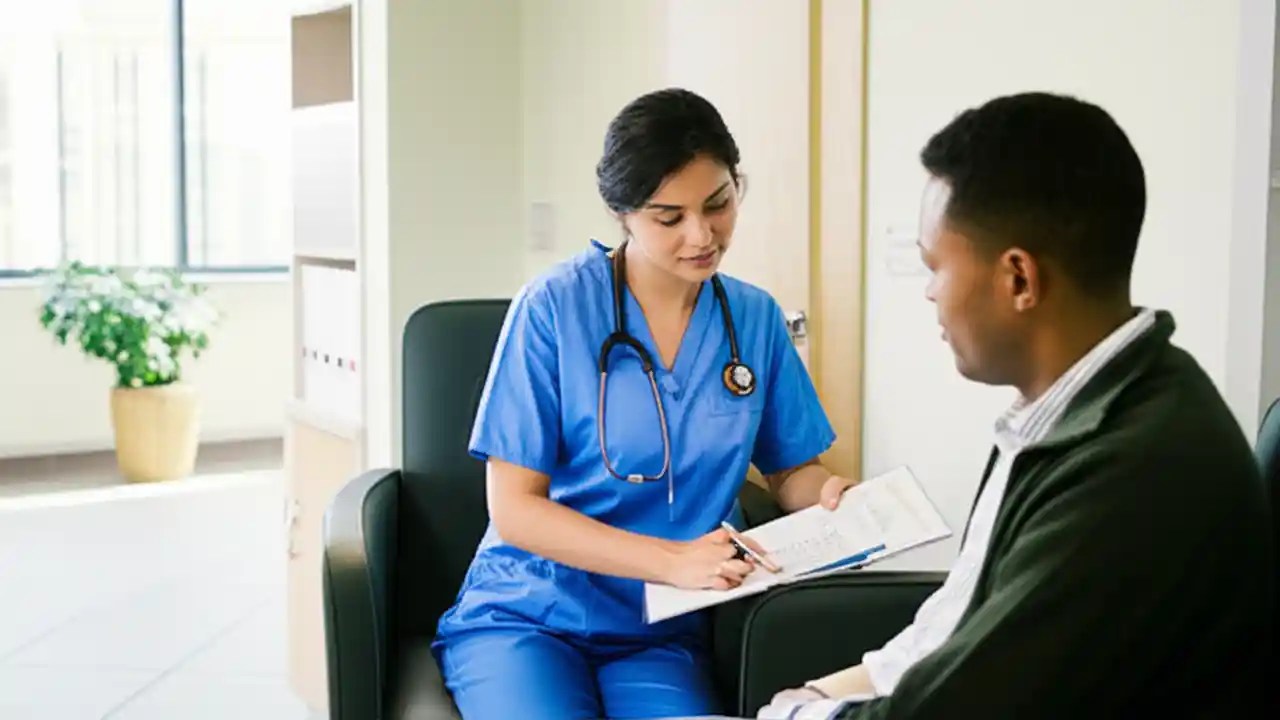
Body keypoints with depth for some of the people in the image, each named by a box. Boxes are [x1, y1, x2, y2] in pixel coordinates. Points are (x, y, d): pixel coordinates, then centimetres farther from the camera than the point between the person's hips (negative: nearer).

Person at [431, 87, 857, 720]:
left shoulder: (755, 318, 3)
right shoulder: (553, 308, -11)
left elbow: (791, 469, 14)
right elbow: (514, 508, -12)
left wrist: (828, 496, -11)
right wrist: (673, 561, -24)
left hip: (660, 635, 3)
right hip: (526, 615, -2)